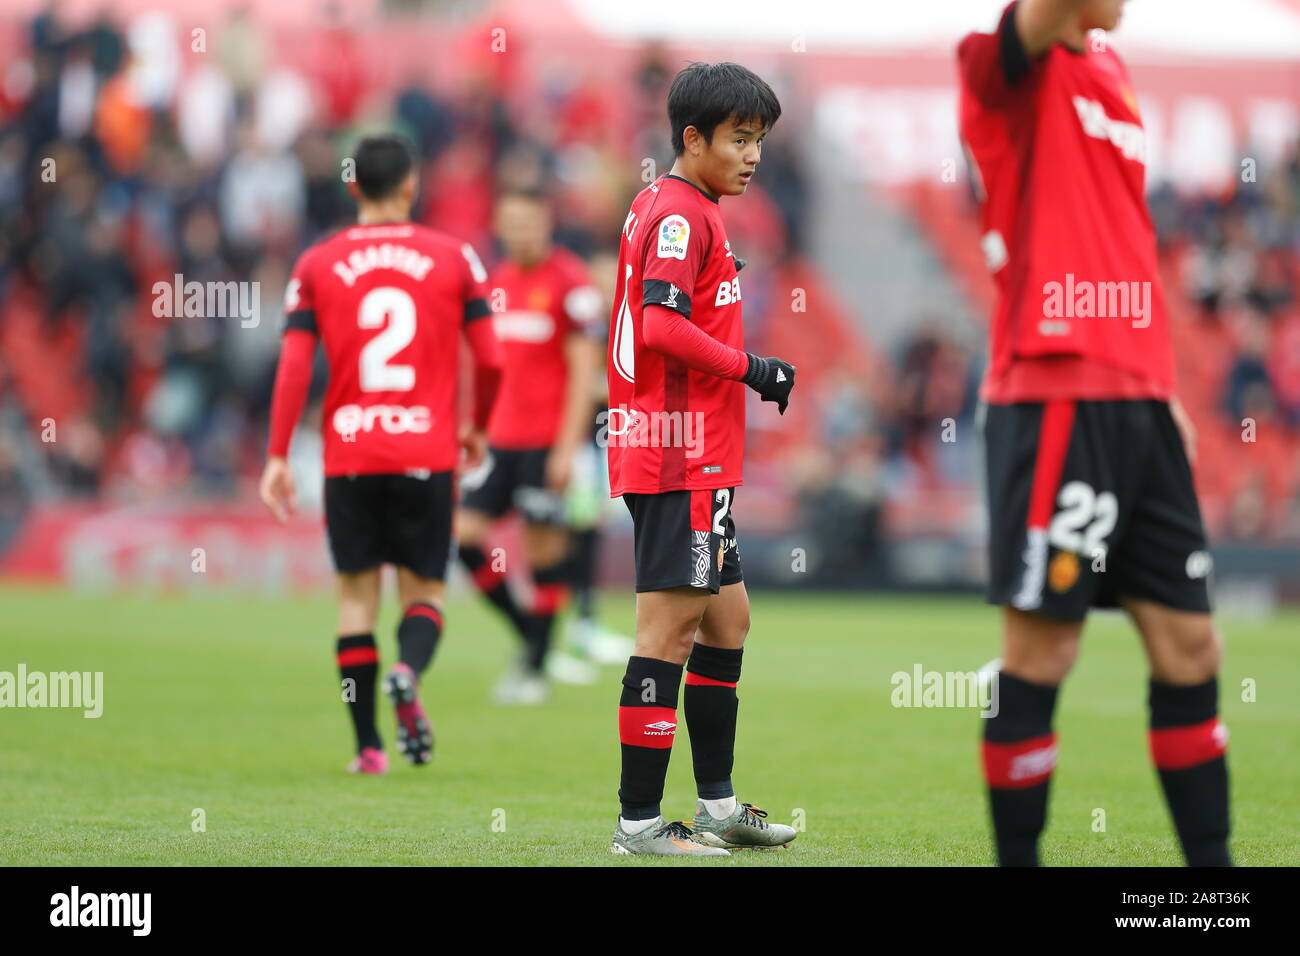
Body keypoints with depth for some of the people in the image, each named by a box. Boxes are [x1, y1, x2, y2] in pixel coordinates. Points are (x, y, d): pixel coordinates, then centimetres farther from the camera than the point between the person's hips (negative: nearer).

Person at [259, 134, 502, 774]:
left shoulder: (317, 265, 3)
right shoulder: (453, 258, 3)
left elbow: (293, 366, -3)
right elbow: (490, 361, 3)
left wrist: (277, 457, 1)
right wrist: (477, 428, 20)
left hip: (349, 457, 1)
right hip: (427, 455, 0)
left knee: (357, 594, 8)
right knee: (423, 588, 8)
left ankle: (369, 745, 3)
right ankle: (408, 673, -24)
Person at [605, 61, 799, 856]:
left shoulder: (661, 207, 19)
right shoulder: (683, 213, -12)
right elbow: (662, 324, -24)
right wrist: (750, 368, -15)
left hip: (696, 458, 11)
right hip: (684, 458, -11)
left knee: (728, 618, 16)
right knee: (671, 626, -8)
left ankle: (719, 801, 22)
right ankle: (640, 821, -7)